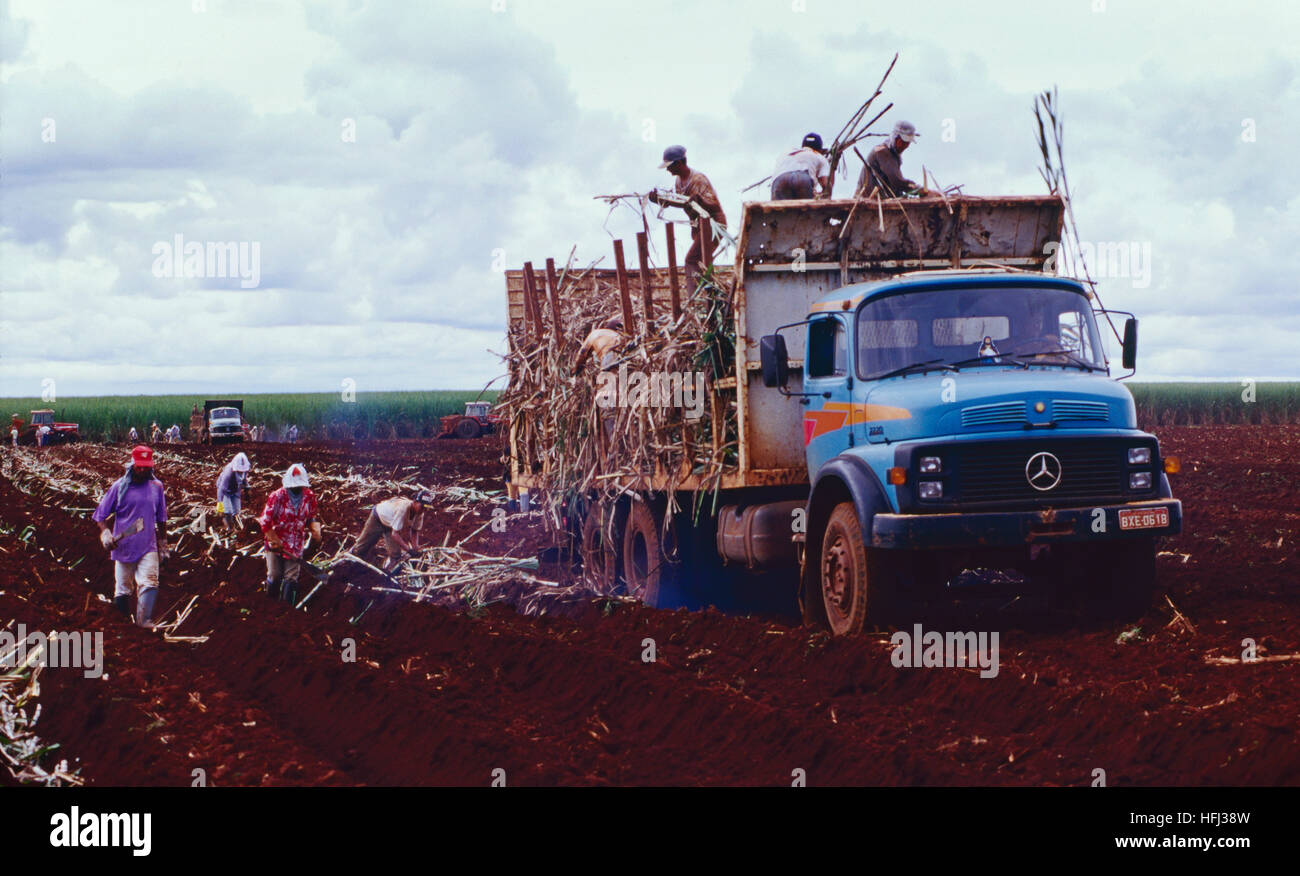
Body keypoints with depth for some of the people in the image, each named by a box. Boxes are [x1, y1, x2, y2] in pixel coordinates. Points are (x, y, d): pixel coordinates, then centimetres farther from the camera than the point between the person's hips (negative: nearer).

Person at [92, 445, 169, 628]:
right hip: (123, 547, -1)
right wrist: (105, 534, -16)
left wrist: (163, 544, 20)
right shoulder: (119, 487, -2)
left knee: (149, 582, -19)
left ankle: (144, 621, -27)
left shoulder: (157, 486, 7)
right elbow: (100, 515, 2)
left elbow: (161, 519, 17)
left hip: (148, 547, 1)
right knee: (122, 590, 6)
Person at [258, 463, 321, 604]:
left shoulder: (309, 496, -3)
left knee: (291, 579, 3)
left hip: (296, 545, 2)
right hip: (275, 543, -2)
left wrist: (315, 530, -10)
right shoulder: (277, 496, -15)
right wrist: (275, 541, -14)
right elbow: (265, 521, -11)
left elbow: (311, 518, 12)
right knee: (274, 577, 5)